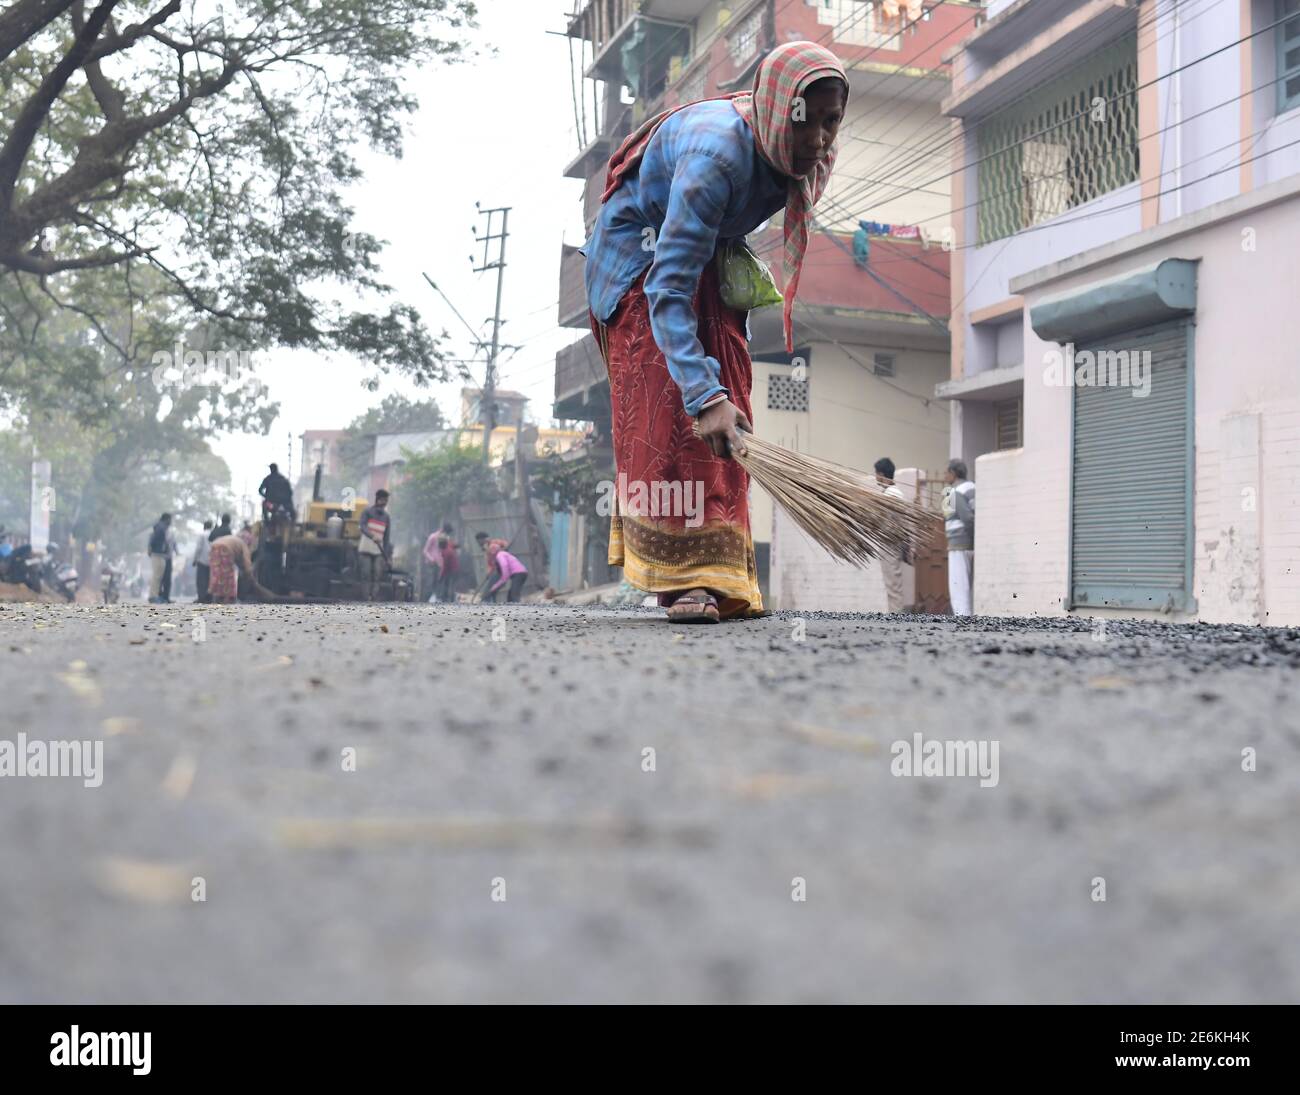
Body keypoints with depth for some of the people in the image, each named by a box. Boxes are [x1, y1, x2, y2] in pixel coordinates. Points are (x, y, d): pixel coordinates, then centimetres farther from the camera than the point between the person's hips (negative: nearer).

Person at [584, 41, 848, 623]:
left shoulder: (809, 156, -15)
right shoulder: (718, 153, -39)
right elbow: (669, 289, -43)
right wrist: (705, 394, -52)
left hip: (707, 253, 7)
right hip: (638, 254, -7)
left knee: (726, 416, -1)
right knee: (667, 413, -17)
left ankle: (718, 575, 1)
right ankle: (682, 575, -16)